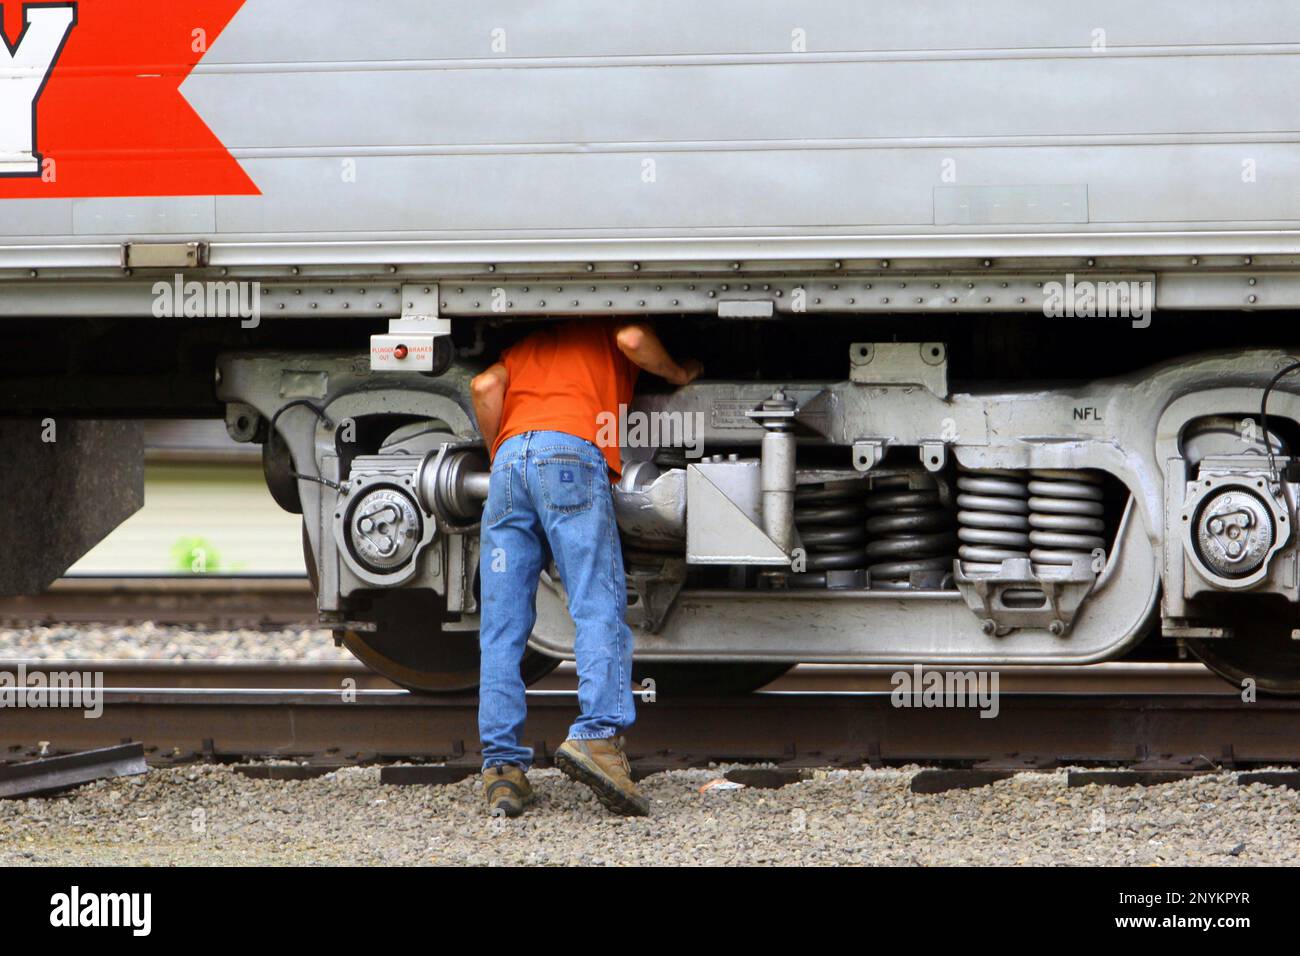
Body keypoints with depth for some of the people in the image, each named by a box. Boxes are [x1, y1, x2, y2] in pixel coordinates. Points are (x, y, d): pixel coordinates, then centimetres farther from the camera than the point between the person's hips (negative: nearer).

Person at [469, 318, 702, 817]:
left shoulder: (527, 340, 36)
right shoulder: (603, 327, 24)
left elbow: (486, 385, 19)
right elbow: (631, 338, 1)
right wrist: (677, 373, 18)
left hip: (511, 458, 5)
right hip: (572, 451, -5)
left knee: (502, 630, 0)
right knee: (600, 609, -10)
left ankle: (502, 766, -9)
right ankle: (597, 734, -30)